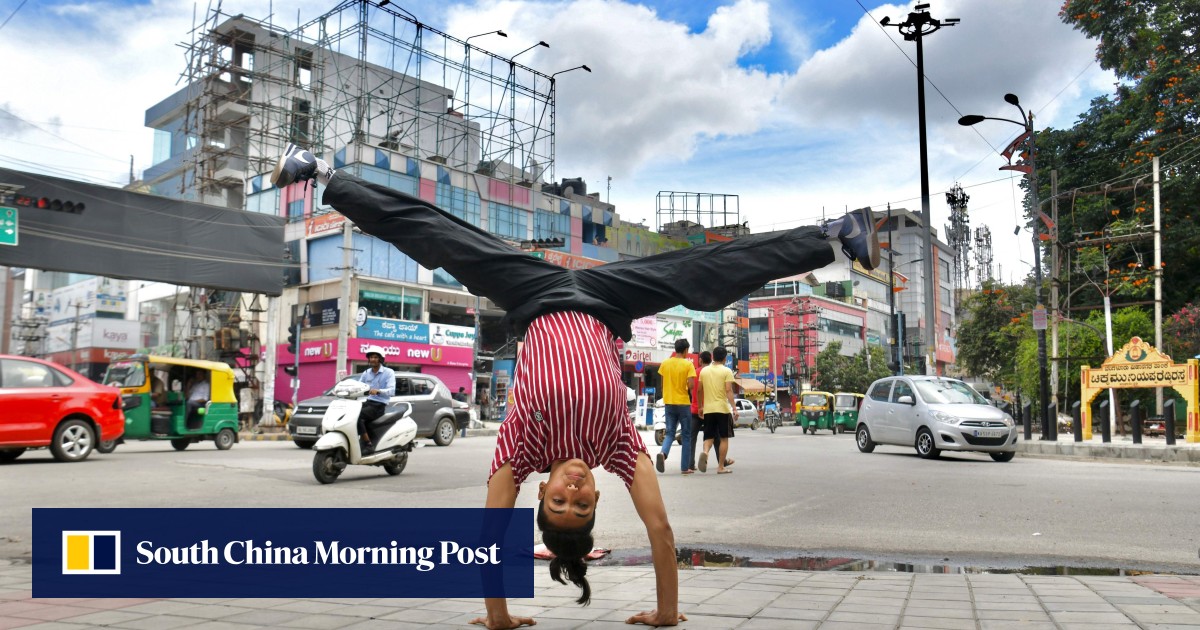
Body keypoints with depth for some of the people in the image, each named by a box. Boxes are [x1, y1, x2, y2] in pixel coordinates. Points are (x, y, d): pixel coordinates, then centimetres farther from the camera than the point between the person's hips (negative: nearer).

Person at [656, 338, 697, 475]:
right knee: (686, 436, 8)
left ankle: (663, 453, -21)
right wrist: (689, 392, 5)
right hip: (683, 403, -3)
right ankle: (685, 467, 11)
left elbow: (661, 384, 8)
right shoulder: (688, 364, -8)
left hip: (669, 403, 3)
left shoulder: (665, 363, 4)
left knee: (670, 433, 10)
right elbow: (691, 385, -16)